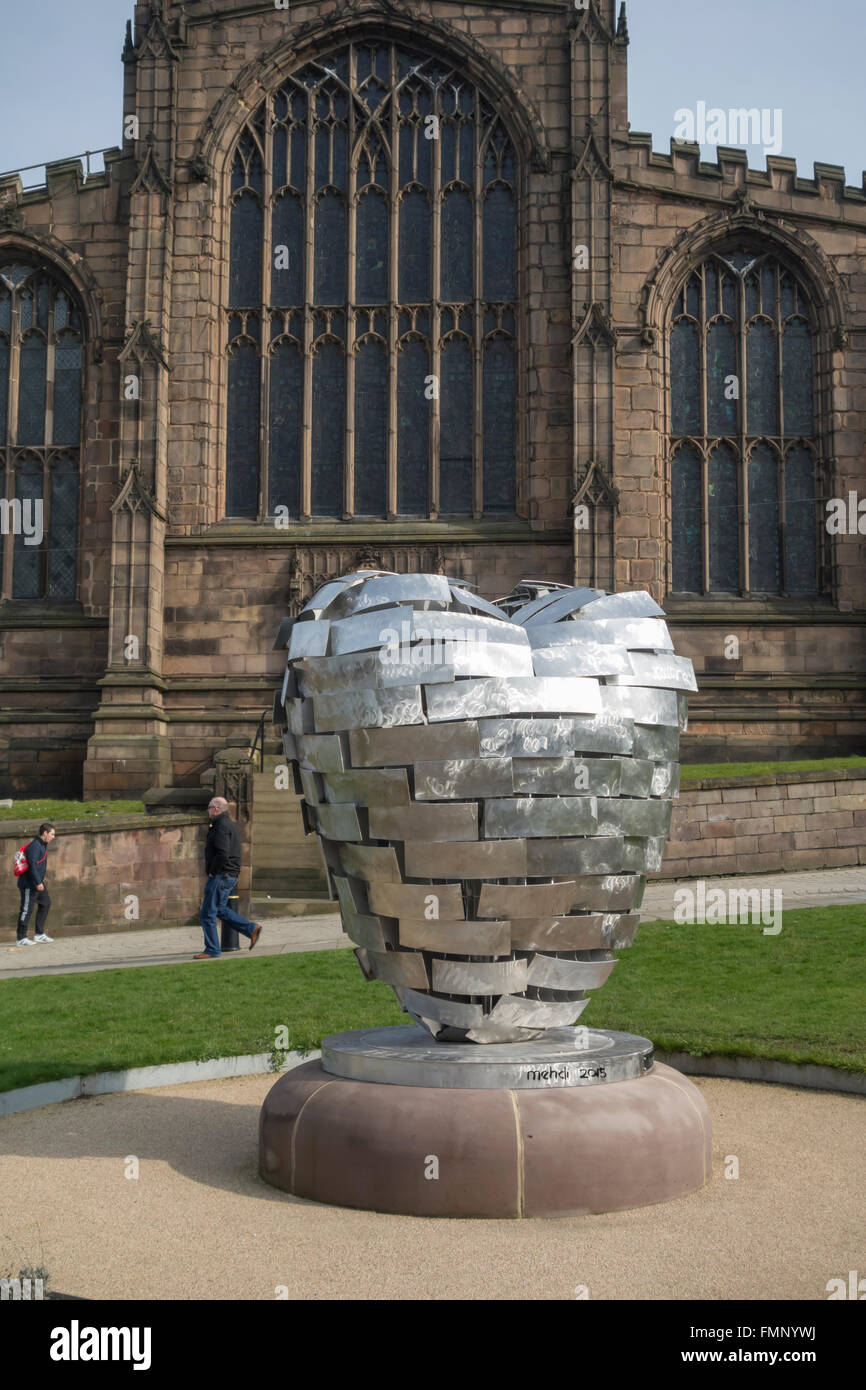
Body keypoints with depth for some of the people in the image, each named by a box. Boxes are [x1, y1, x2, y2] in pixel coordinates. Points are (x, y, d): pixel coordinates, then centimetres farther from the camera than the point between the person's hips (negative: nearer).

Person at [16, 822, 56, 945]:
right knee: (27, 909, -8)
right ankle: (21, 938, -4)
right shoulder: (35, 846, -18)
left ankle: (39, 934, 20)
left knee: (45, 903, 14)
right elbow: (32, 865, -26)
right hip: (29, 884, -11)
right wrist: (38, 883, -30)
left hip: (38, 883, 11)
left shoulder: (43, 845, 14)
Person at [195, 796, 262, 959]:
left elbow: (222, 854, -27)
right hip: (231, 875, 10)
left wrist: (212, 872, -15)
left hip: (221, 876, -10)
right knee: (220, 909, 19)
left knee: (208, 913, -3)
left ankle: (212, 950, 1)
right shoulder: (230, 824, 17)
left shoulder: (222, 826, -16)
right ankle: (252, 929, 14)